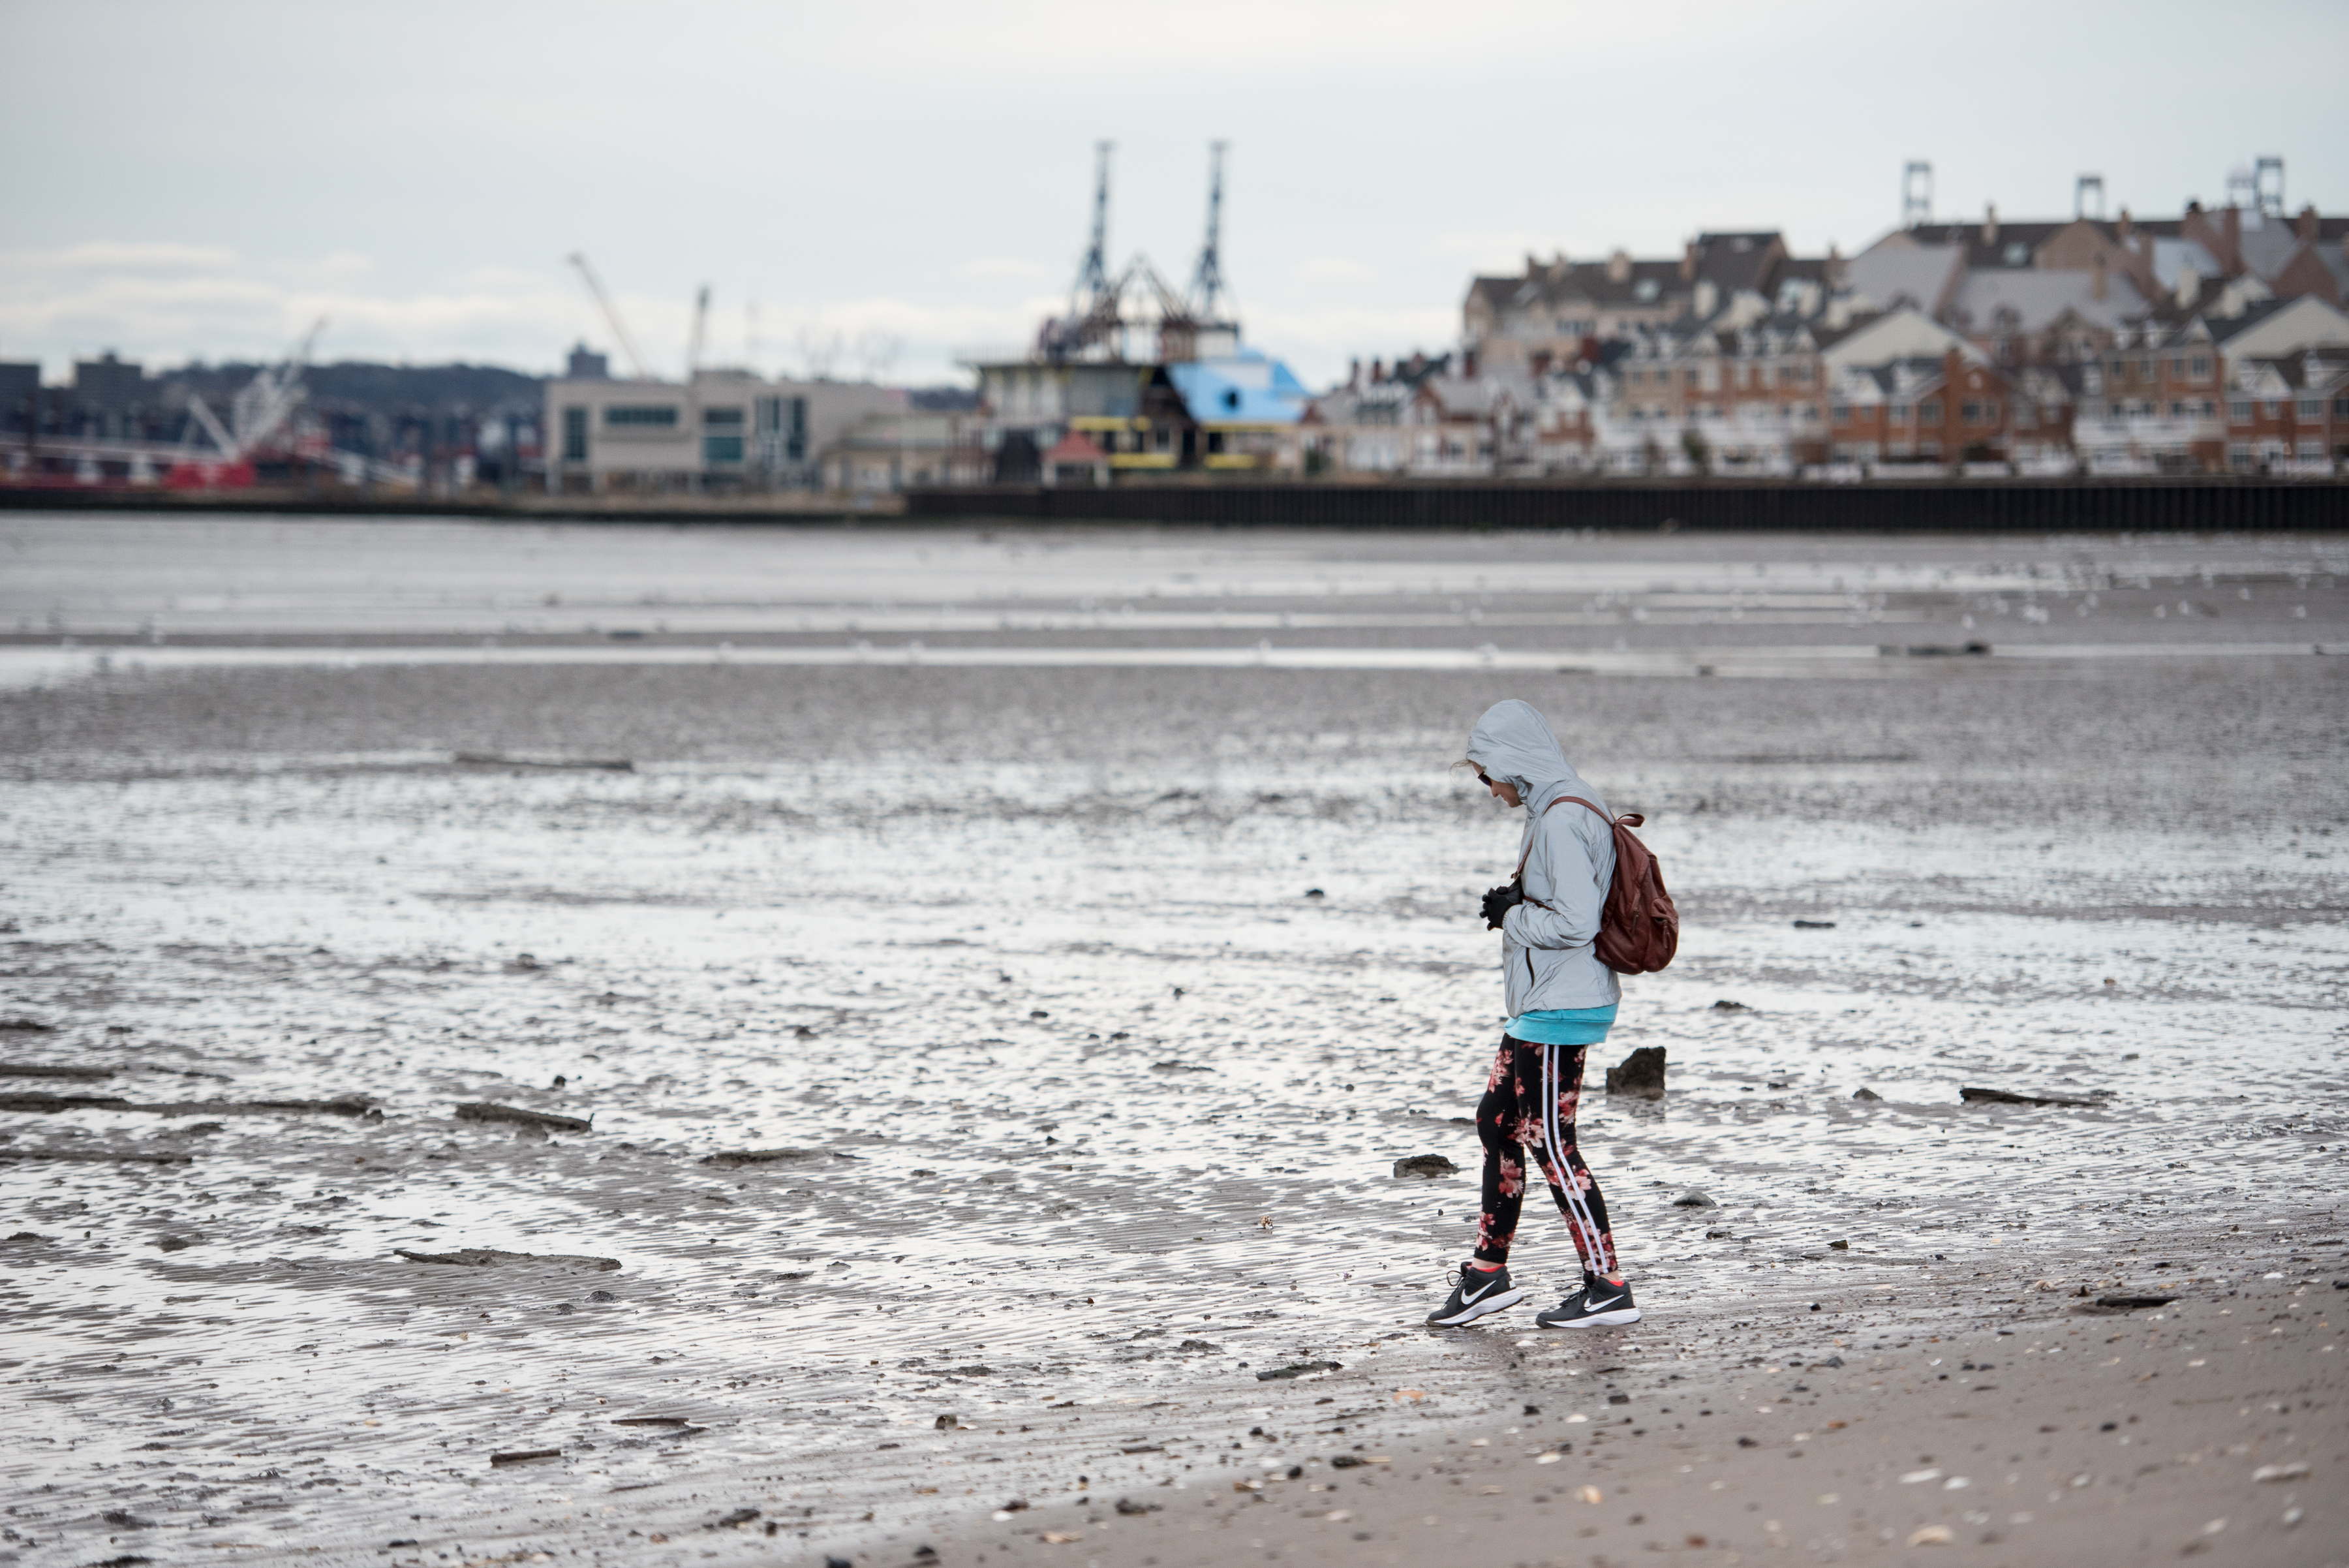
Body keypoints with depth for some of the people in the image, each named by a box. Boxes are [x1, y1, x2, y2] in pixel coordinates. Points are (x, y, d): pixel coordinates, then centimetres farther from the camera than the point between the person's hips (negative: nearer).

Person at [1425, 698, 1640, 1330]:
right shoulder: (1558, 812, 13)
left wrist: (1512, 916, -12)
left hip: (1560, 1010, -11)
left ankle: (1607, 1289, 0)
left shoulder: (1561, 823, -20)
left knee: (1549, 1143, -5)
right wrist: (1513, 905, 7)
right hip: (1544, 1003, 11)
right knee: (1496, 1122, 17)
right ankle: (1488, 1274, 25)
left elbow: (1575, 923, -27)